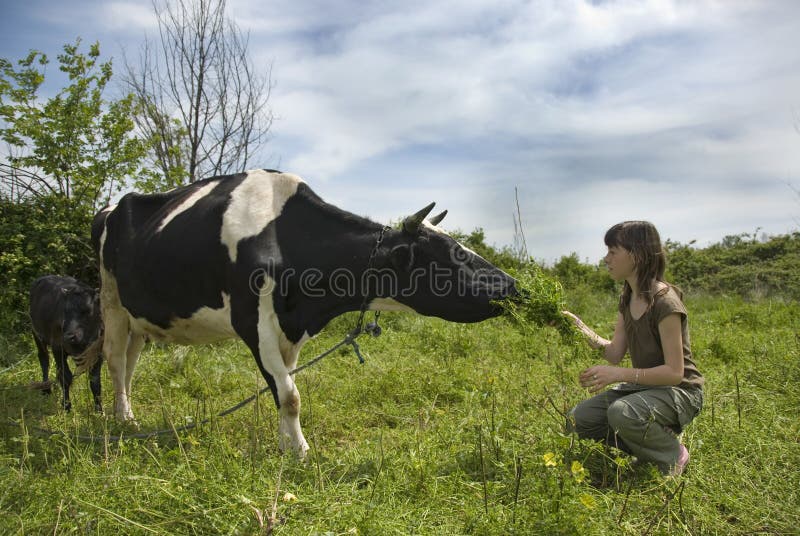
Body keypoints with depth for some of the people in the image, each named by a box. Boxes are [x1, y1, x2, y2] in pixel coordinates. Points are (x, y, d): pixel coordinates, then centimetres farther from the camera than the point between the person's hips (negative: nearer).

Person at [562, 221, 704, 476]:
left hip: (679, 391, -8)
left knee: (622, 413, -37)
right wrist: (579, 327, -11)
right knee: (578, 419, -6)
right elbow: (615, 353, 1)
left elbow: (674, 372, -24)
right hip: (642, 386, 8)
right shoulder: (627, 298, 4)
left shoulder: (665, 303, -23)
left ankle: (672, 455, -6)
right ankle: (649, 444, 10)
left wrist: (618, 374, -33)